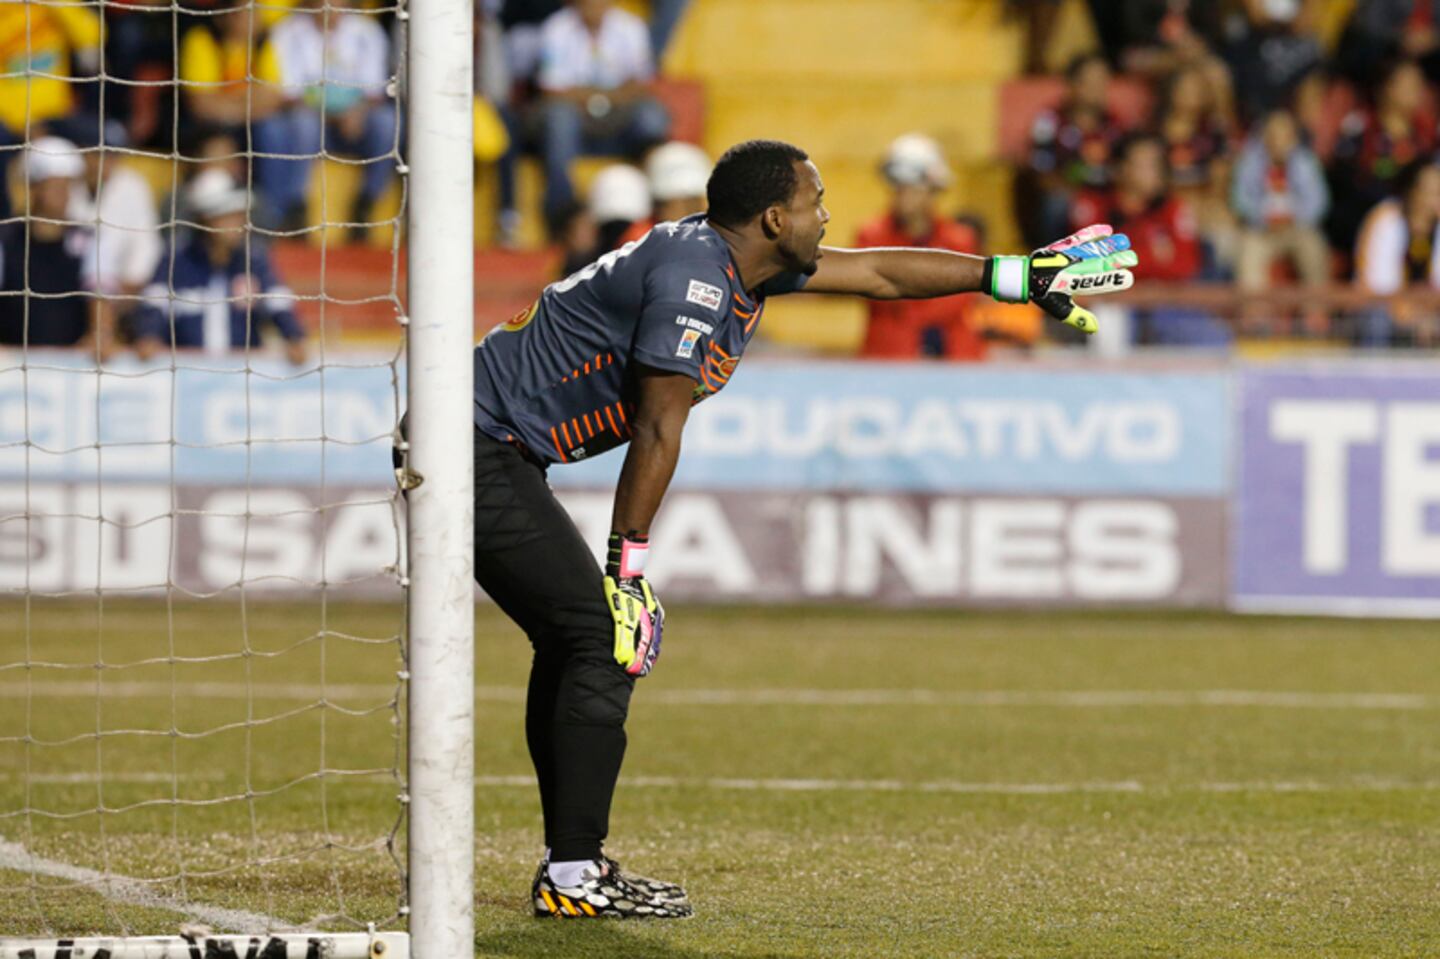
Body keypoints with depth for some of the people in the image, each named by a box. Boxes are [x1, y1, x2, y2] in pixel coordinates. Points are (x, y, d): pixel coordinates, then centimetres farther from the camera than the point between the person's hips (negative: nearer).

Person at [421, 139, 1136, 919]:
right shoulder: (694, 275, -19)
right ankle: (572, 876, -11)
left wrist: (1020, 276, 23)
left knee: (576, 638, 15)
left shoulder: (744, 263, 11)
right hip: (476, 447, -11)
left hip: (494, 456, 11)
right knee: (602, 636, -12)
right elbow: (658, 430, -20)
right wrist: (628, 570, -19)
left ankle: (572, 863, 19)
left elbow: (877, 273, 20)